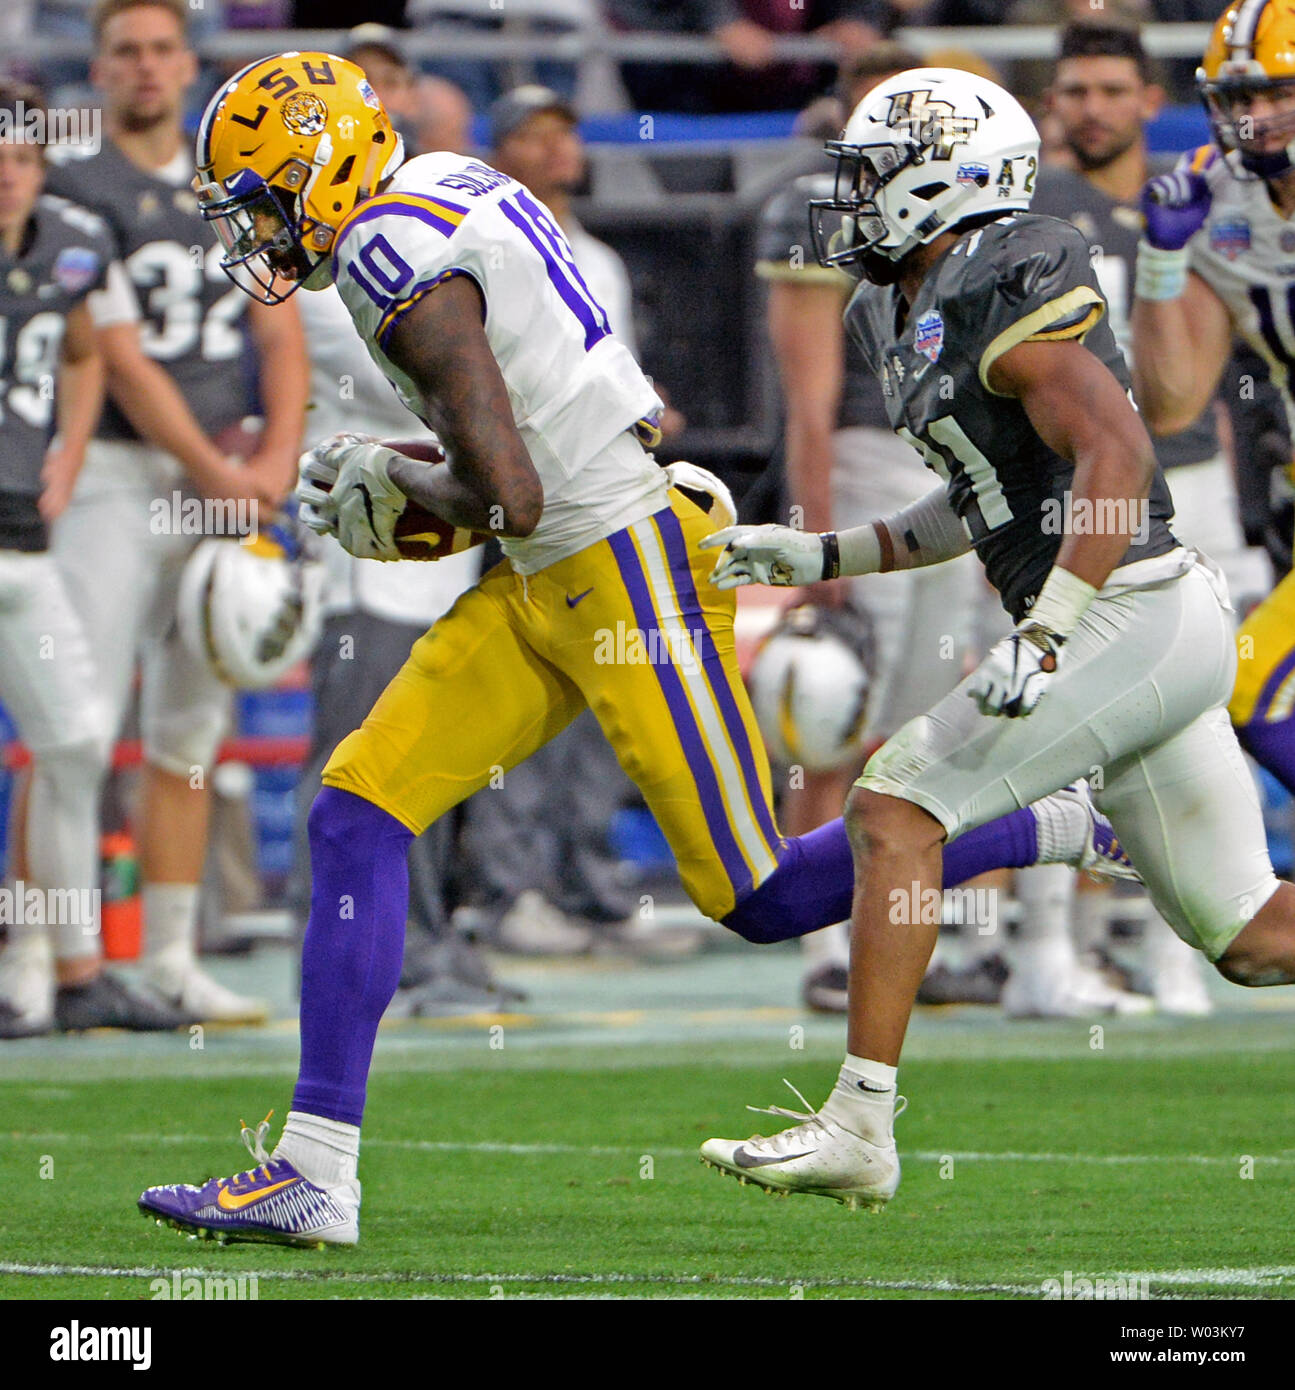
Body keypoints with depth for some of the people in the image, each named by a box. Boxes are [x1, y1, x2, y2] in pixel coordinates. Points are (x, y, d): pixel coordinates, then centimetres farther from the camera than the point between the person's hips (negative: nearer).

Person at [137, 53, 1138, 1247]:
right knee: (359, 818, 0)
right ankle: (316, 1171, -1)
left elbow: (509, 496, -24)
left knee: (762, 899, -2)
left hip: (628, 576, -10)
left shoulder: (397, 260, -18)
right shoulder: (456, 198, 12)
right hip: (545, 590, 10)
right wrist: (392, 495, 13)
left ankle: (1079, 824, 11)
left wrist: (399, 487, -5)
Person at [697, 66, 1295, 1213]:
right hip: (1171, 639, 10)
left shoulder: (1002, 291, -13)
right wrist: (819, 556, 24)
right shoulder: (910, 310, 17)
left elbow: (1117, 456, -22)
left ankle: (860, 1128, -8)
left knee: (896, 809, -9)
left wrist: (1043, 636, -28)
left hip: (1128, 614, -10)